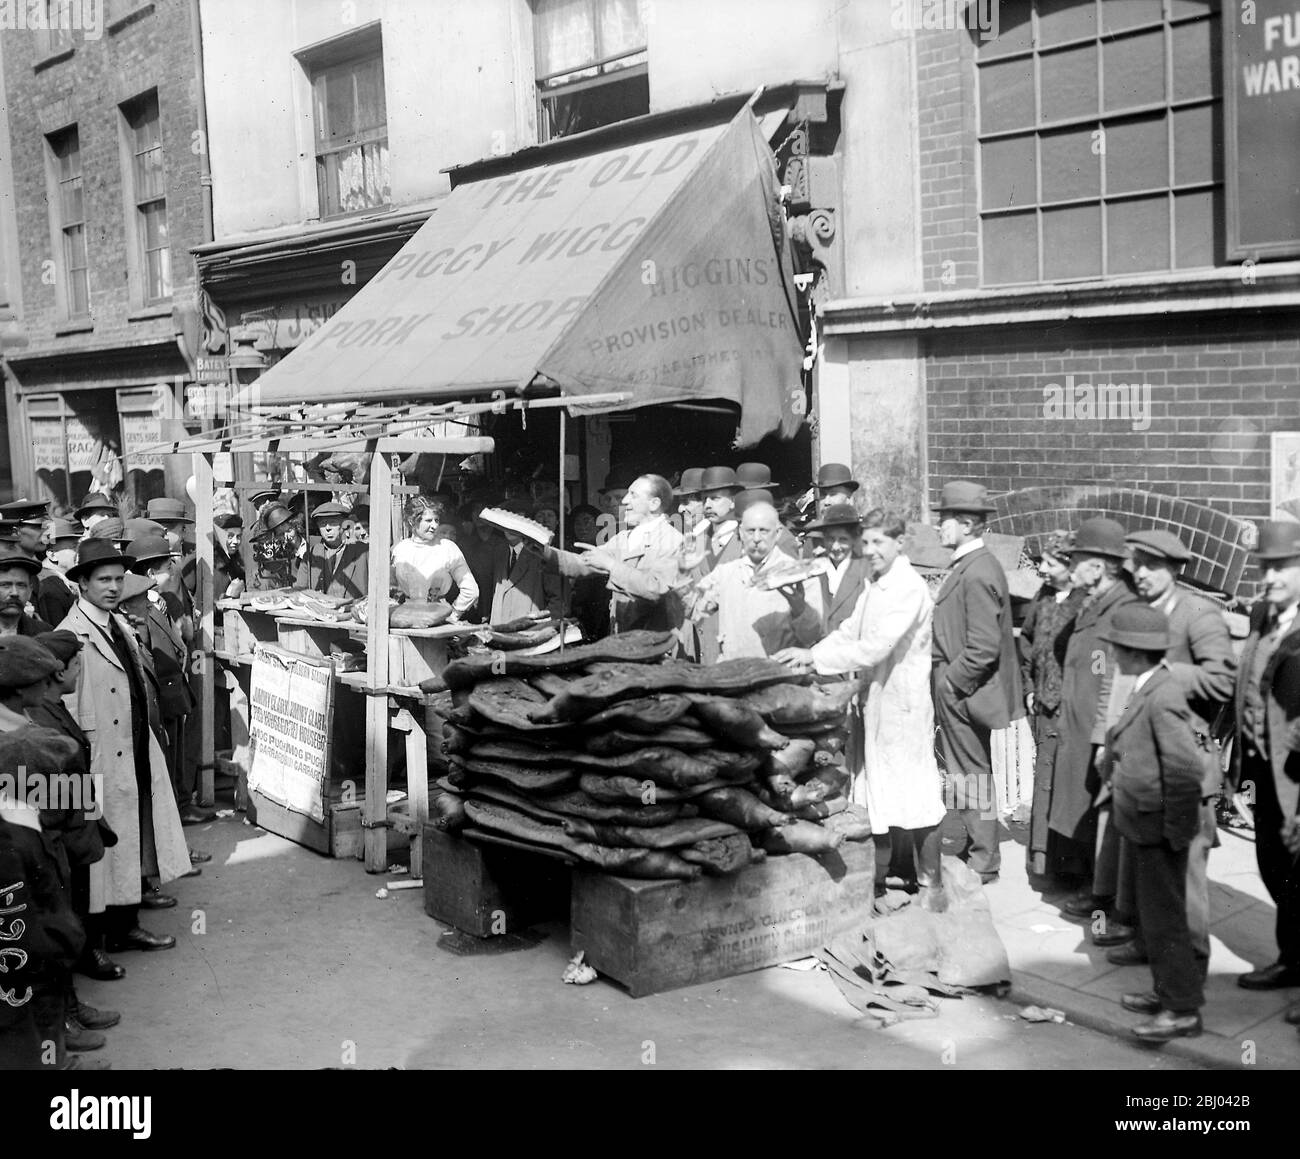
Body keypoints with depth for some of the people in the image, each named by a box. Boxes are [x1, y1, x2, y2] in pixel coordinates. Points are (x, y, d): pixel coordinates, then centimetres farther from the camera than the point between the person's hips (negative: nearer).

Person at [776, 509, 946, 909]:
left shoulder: (910, 589, -16)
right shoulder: (872, 587, 12)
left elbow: (877, 647, -23)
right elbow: (849, 632, 12)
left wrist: (816, 656, -23)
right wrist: (808, 657, -5)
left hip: (903, 702, -8)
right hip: (872, 700, 8)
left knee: (915, 794, 0)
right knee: (873, 794, 13)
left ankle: (930, 883, 12)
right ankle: (876, 879, 23)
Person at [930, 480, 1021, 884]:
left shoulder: (978, 573, -21)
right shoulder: (970, 567, 10)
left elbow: (983, 647, -25)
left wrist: (950, 683, -17)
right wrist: (944, 680, 12)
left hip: (963, 694, -9)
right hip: (958, 689, 9)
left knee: (973, 774, 2)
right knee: (970, 772, 18)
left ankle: (983, 863, 13)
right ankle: (978, 850, 29)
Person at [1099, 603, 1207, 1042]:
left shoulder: (1162, 700, -25)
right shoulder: (1146, 689, 4)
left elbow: (1187, 767, -29)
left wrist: (1175, 826, -22)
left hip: (1159, 832, -9)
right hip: (1141, 827, 10)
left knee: (1164, 919, 3)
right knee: (1152, 913, 21)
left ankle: (1183, 1009, 15)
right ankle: (1166, 991, 35)